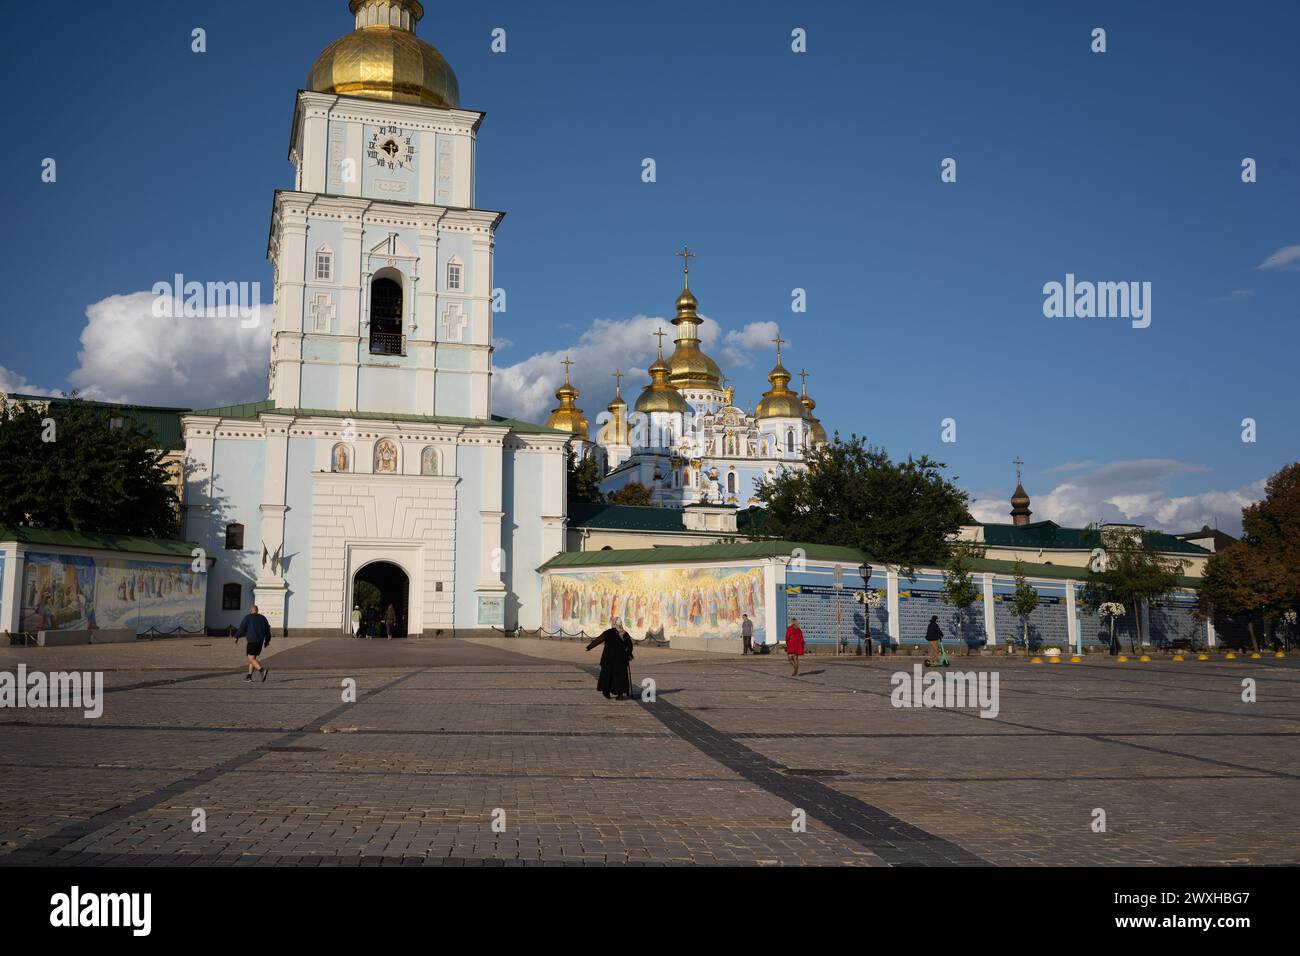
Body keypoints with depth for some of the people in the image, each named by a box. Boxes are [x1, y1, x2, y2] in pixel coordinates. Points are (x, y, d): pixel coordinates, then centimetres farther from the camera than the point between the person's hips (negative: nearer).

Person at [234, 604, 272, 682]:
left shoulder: (248, 617, -2)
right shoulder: (263, 618, 13)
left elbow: (242, 628, -5)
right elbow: (267, 630, 15)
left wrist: (237, 637, 9)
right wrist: (267, 640, 24)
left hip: (252, 641, -6)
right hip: (260, 642, 6)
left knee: (251, 659, -9)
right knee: (253, 658, 16)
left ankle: (263, 670, -31)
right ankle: (249, 677, 16)